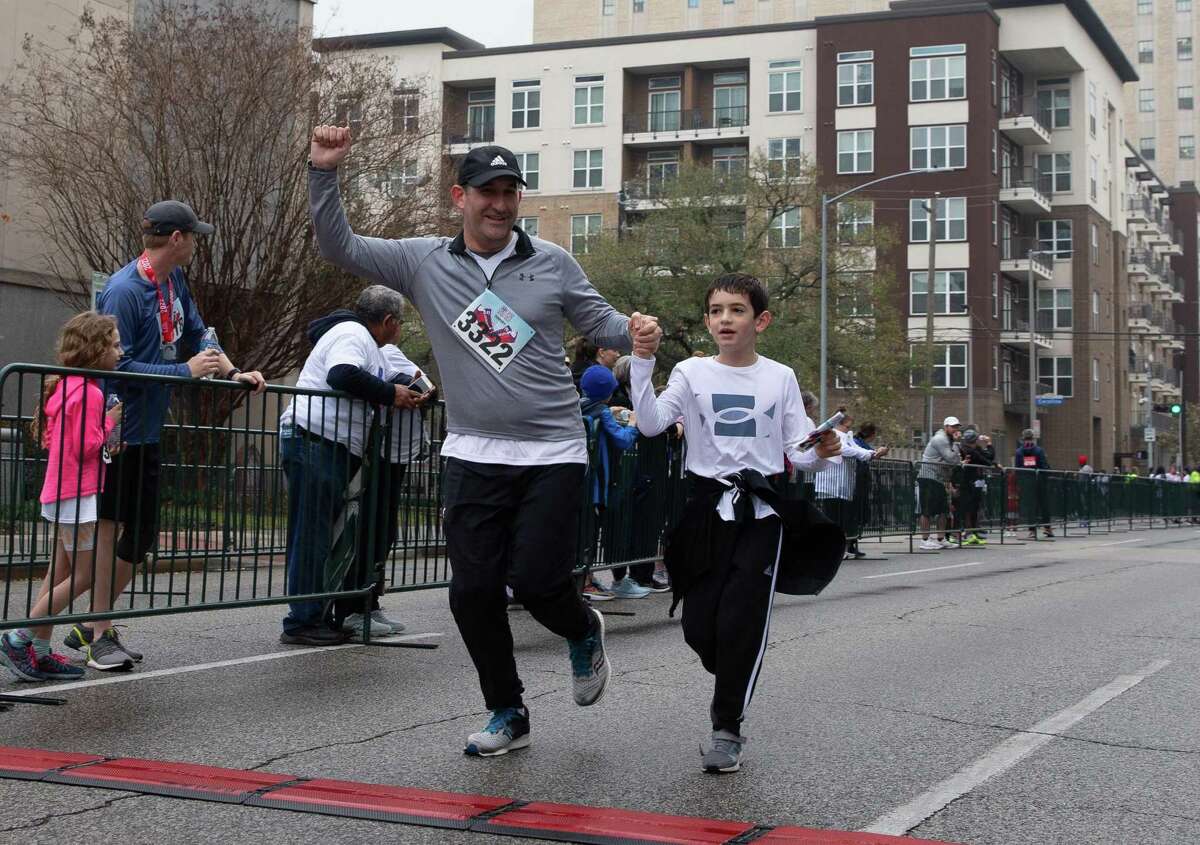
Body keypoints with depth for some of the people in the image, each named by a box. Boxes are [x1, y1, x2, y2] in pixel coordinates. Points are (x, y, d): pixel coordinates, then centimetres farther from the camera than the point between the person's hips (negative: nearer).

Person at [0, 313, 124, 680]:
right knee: (83, 576, -5)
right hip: (78, 494, -10)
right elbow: (86, 448, -20)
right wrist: (110, 420, -7)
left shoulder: (65, 387, 13)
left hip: (60, 493, 10)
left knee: (60, 575, 12)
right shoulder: (89, 392, -17)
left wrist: (106, 447, 11)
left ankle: (39, 652, 13)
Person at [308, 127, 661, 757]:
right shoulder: (424, 262, 2)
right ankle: (507, 713, 21)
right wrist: (324, 173, -10)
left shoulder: (552, 263, 2)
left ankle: (583, 634, 30)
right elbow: (339, 247, 1)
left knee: (536, 581, -7)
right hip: (473, 456, 2)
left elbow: (599, 323, 9)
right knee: (473, 590, 2)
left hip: (553, 454, -2)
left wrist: (633, 330, -14)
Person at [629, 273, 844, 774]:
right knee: (699, 625, 0)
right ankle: (734, 691, 31)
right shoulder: (692, 373, 4)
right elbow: (651, 423, -11)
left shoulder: (780, 378, 4)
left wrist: (822, 454, -19)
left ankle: (727, 729, 3)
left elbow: (798, 454, 3)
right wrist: (642, 362, -19)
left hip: (760, 510, -1)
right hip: (707, 507, 1)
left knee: (741, 621, -9)